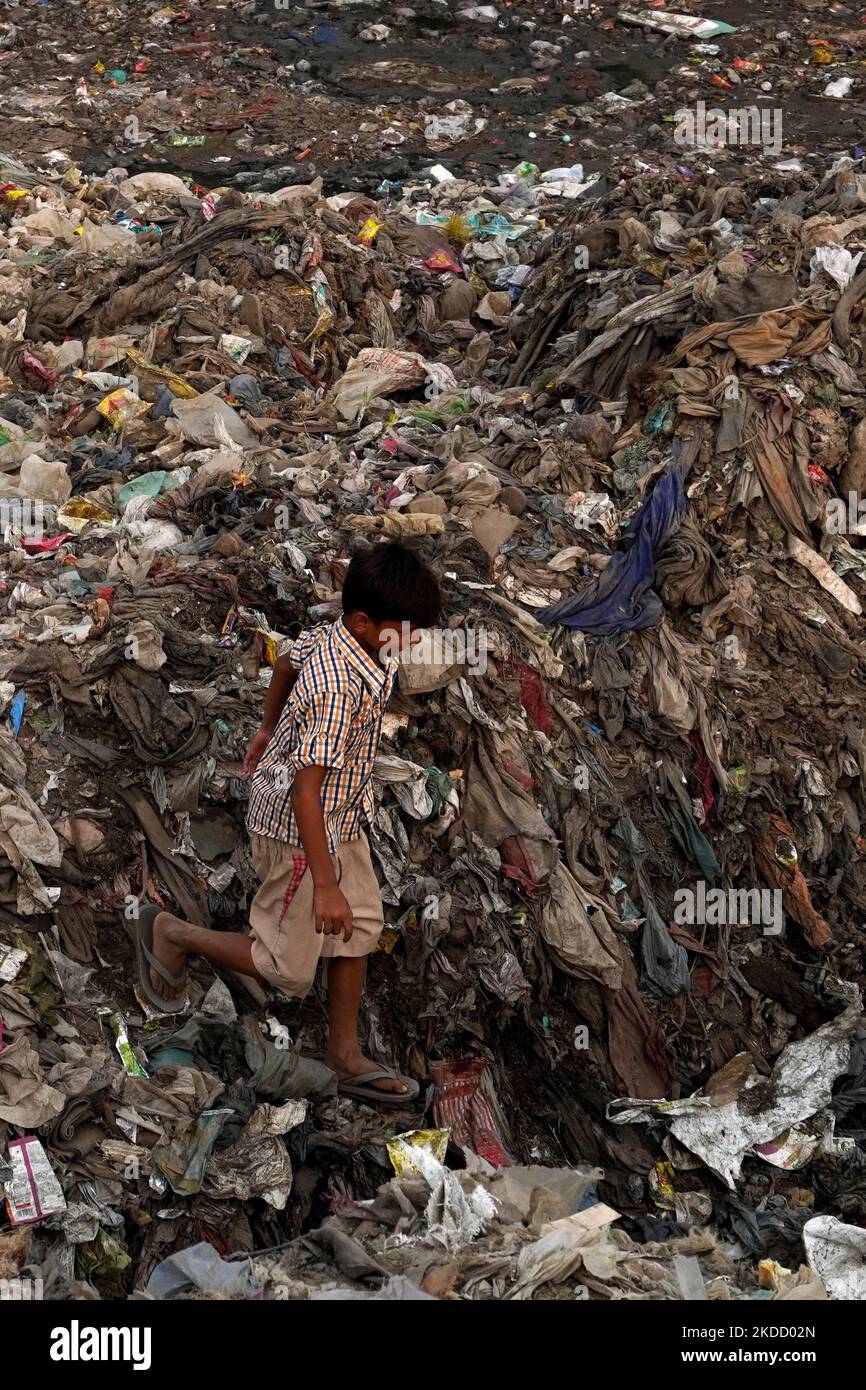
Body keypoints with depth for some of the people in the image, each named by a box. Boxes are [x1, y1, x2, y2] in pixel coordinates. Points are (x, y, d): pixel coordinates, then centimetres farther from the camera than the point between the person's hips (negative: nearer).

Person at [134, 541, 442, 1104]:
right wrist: (324, 883, -30)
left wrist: (270, 728, 30)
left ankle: (346, 1054, 25)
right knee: (287, 967, 6)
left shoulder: (335, 634, -8)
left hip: (342, 818, 9)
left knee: (360, 927, 13)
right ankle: (170, 933, 22)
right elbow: (305, 789, -34)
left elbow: (289, 659, 13)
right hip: (300, 830, -9)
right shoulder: (339, 689, -35)